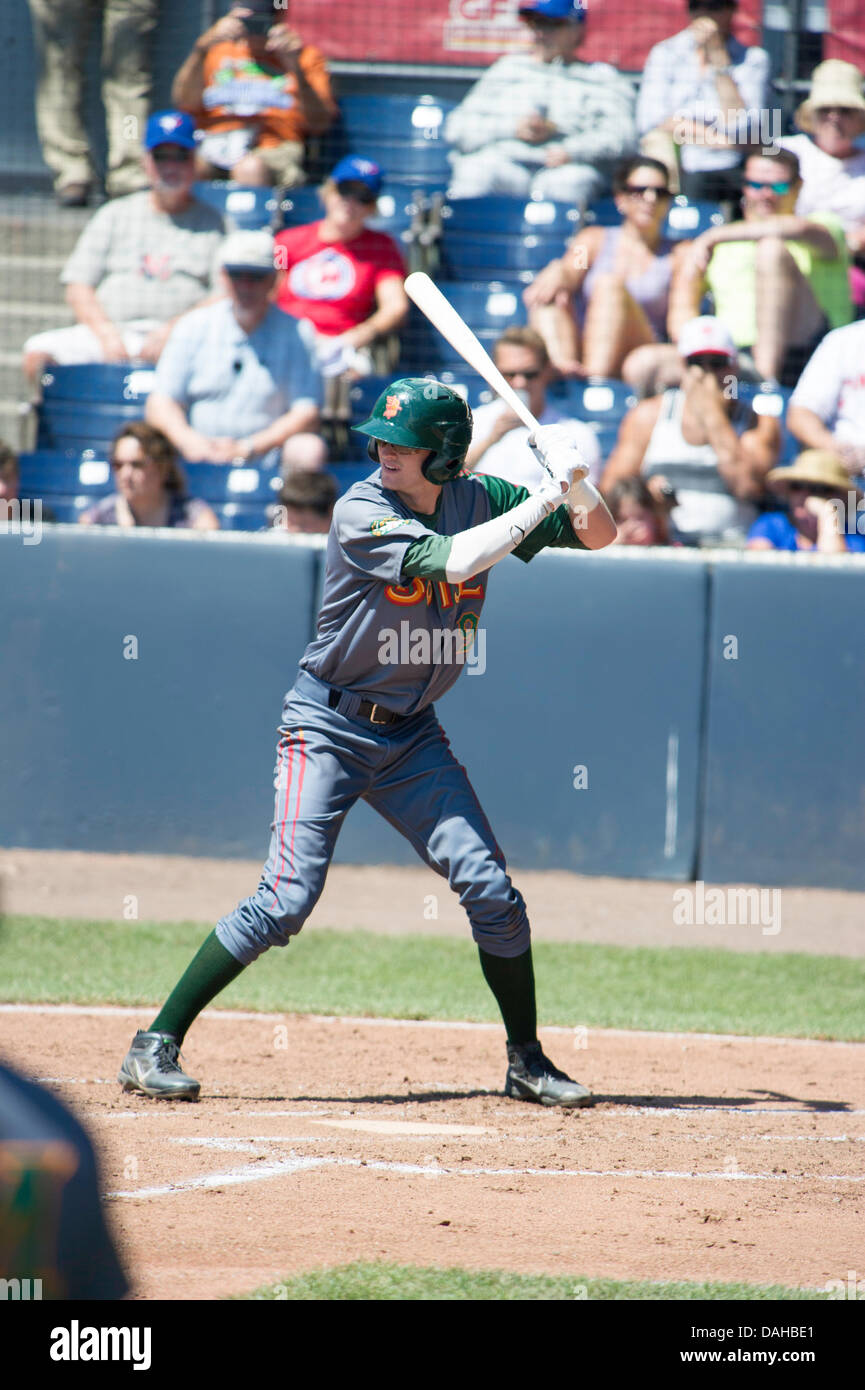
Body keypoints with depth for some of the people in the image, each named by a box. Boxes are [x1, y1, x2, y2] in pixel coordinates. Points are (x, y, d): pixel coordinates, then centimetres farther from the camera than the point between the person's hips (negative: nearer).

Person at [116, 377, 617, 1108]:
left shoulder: (479, 500, -2)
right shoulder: (362, 511, -18)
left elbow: (597, 534, 4)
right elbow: (453, 561, -32)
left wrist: (575, 475, -16)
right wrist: (547, 497, -27)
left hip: (412, 733, 5)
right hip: (329, 725, -5)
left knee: (492, 892, -2)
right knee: (288, 897, -14)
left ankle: (527, 1062, 14)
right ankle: (156, 1045, -7)